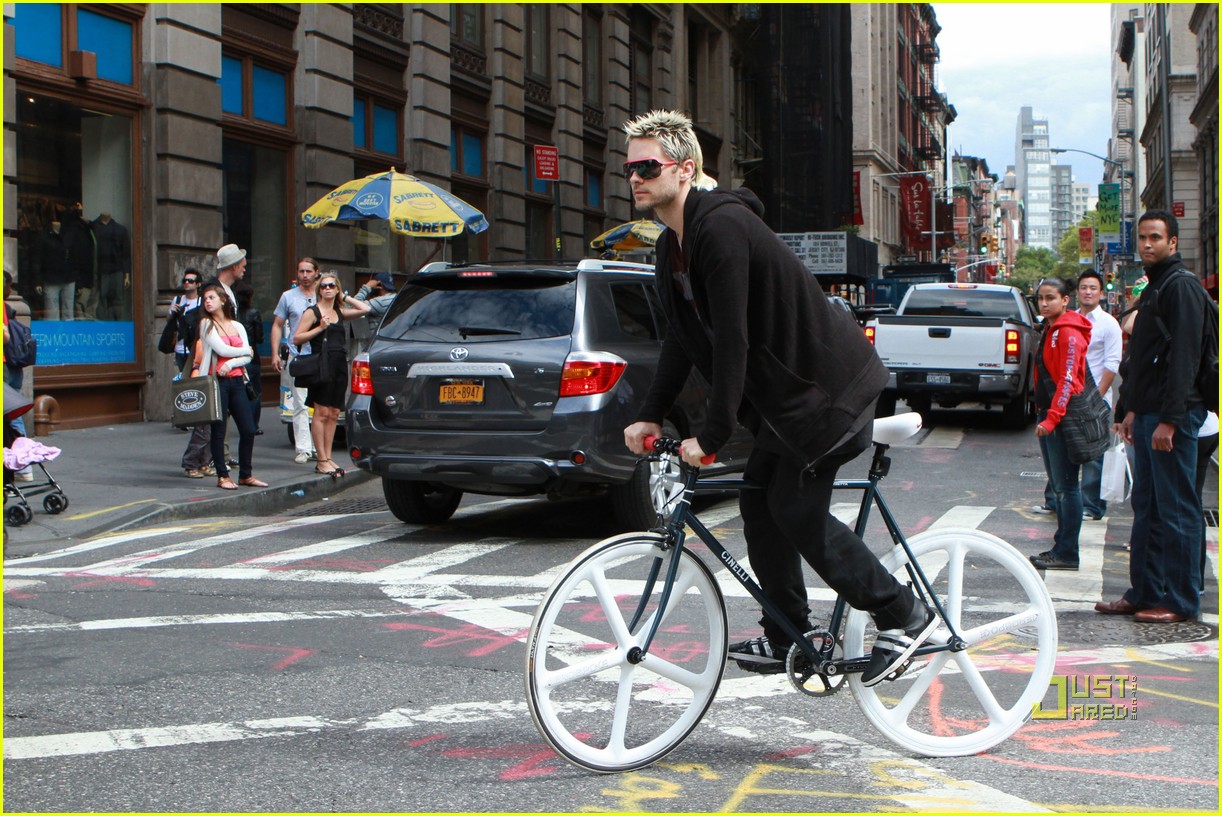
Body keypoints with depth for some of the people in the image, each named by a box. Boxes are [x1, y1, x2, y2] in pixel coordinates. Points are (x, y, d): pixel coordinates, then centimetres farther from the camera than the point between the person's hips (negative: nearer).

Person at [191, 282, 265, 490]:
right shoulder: (206, 324, 2)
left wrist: (230, 364, -12)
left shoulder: (237, 326, 14)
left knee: (248, 430, 1)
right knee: (219, 430, -2)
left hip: (235, 381, 4)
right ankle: (222, 476, 7)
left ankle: (246, 474, 13)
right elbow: (222, 349, -9)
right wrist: (245, 351, 5)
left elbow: (248, 357, 6)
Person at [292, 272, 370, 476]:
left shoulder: (340, 312, 17)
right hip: (322, 365, -6)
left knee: (333, 414, 6)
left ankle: (328, 457, 11)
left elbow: (365, 309, 14)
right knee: (322, 413, -7)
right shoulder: (312, 312, 2)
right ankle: (321, 461, -6)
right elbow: (296, 338, -4)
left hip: (340, 365, 6)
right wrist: (320, 328, -10)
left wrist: (345, 297, 15)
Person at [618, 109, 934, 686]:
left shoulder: (723, 227, -23)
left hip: (830, 387, -10)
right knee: (759, 500, 9)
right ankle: (785, 638, 20)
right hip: (785, 389, 10)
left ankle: (904, 615, 2)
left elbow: (731, 338, -27)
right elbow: (684, 340, 12)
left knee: (796, 509, -9)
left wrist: (711, 434, -26)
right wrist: (649, 416, 4)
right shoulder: (673, 247, 8)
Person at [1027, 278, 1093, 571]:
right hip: (1049, 415, 10)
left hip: (1063, 418, -10)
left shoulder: (1068, 333, -13)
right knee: (1058, 486, 13)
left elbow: (1068, 381, -19)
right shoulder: (1050, 330, 17)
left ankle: (1067, 553, -3)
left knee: (1066, 486, -6)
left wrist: (1052, 418, -24)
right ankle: (1062, 547, 19)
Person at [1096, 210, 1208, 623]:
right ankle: (1144, 593, 18)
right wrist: (1132, 410, 20)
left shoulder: (1181, 286, -11)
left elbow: (1184, 357, -19)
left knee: (1176, 509, -4)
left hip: (1173, 416, -10)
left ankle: (1181, 601, 1)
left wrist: (1169, 418, -23)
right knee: (1146, 507, 12)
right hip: (1149, 413, 10)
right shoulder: (1154, 288, 19)